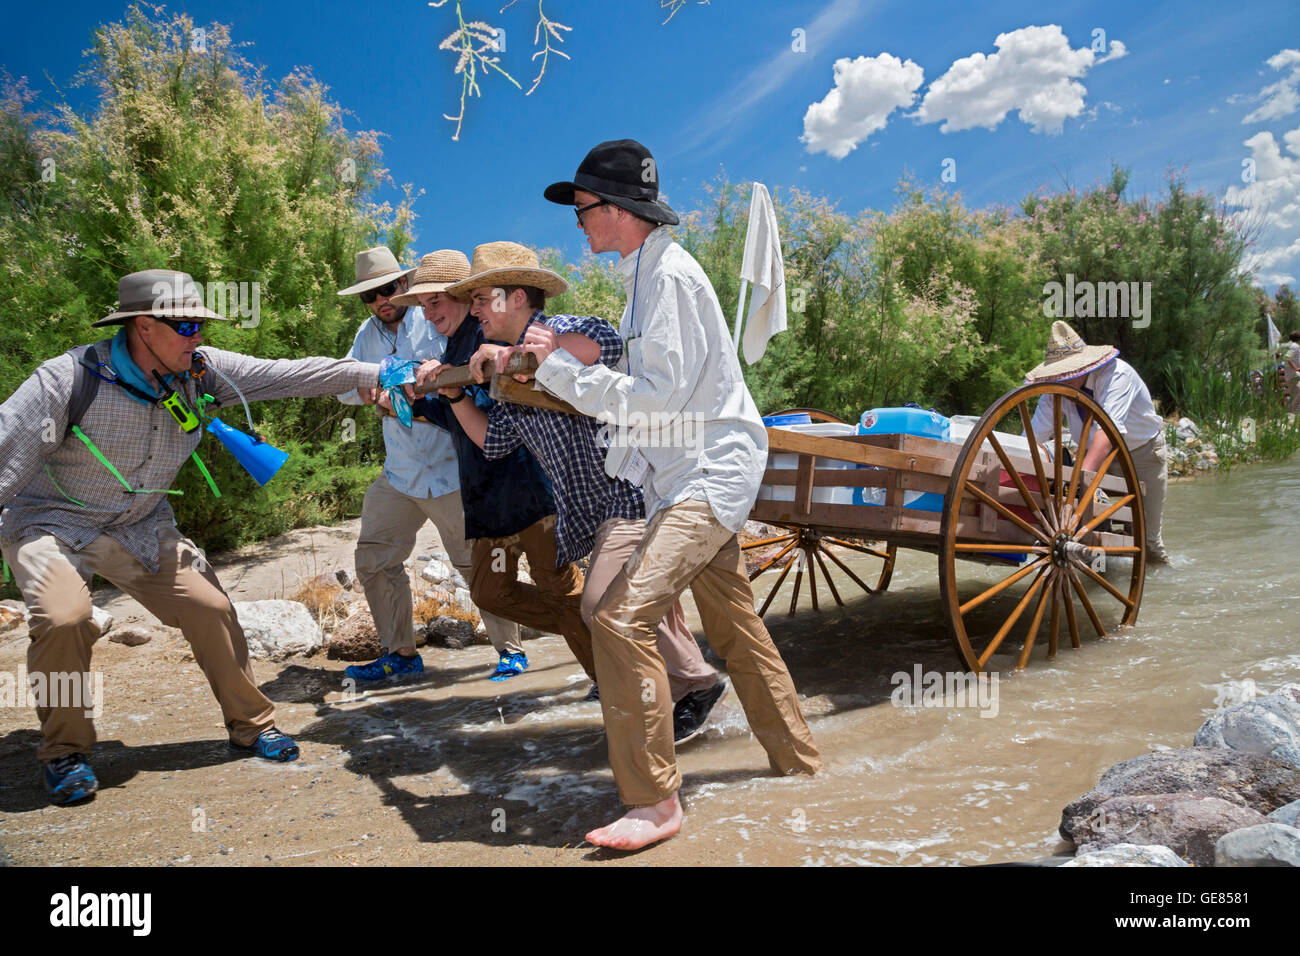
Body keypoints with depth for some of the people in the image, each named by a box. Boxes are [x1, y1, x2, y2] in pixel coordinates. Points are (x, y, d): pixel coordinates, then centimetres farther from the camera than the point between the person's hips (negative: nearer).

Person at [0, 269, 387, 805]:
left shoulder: (200, 372, -11)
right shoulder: (70, 379, -24)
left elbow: (283, 375, -12)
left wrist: (371, 374, -20)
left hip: (142, 527, 5)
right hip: (50, 522, -4)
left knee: (210, 607, -2)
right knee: (63, 617, -27)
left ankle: (251, 725, 17)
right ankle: (64, 751, -2)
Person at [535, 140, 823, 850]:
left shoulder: (669, 272, -16)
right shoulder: (646, 272, 15)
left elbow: (659, 393, -22)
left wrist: (562, 365, -16)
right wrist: (556, 365, 11)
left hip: (709, 472, -11)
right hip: (699, 473, 11)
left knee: (621, 618, -20)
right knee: (734, 625, 18)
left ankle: (654, 800, -11)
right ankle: (796, 758, 33)